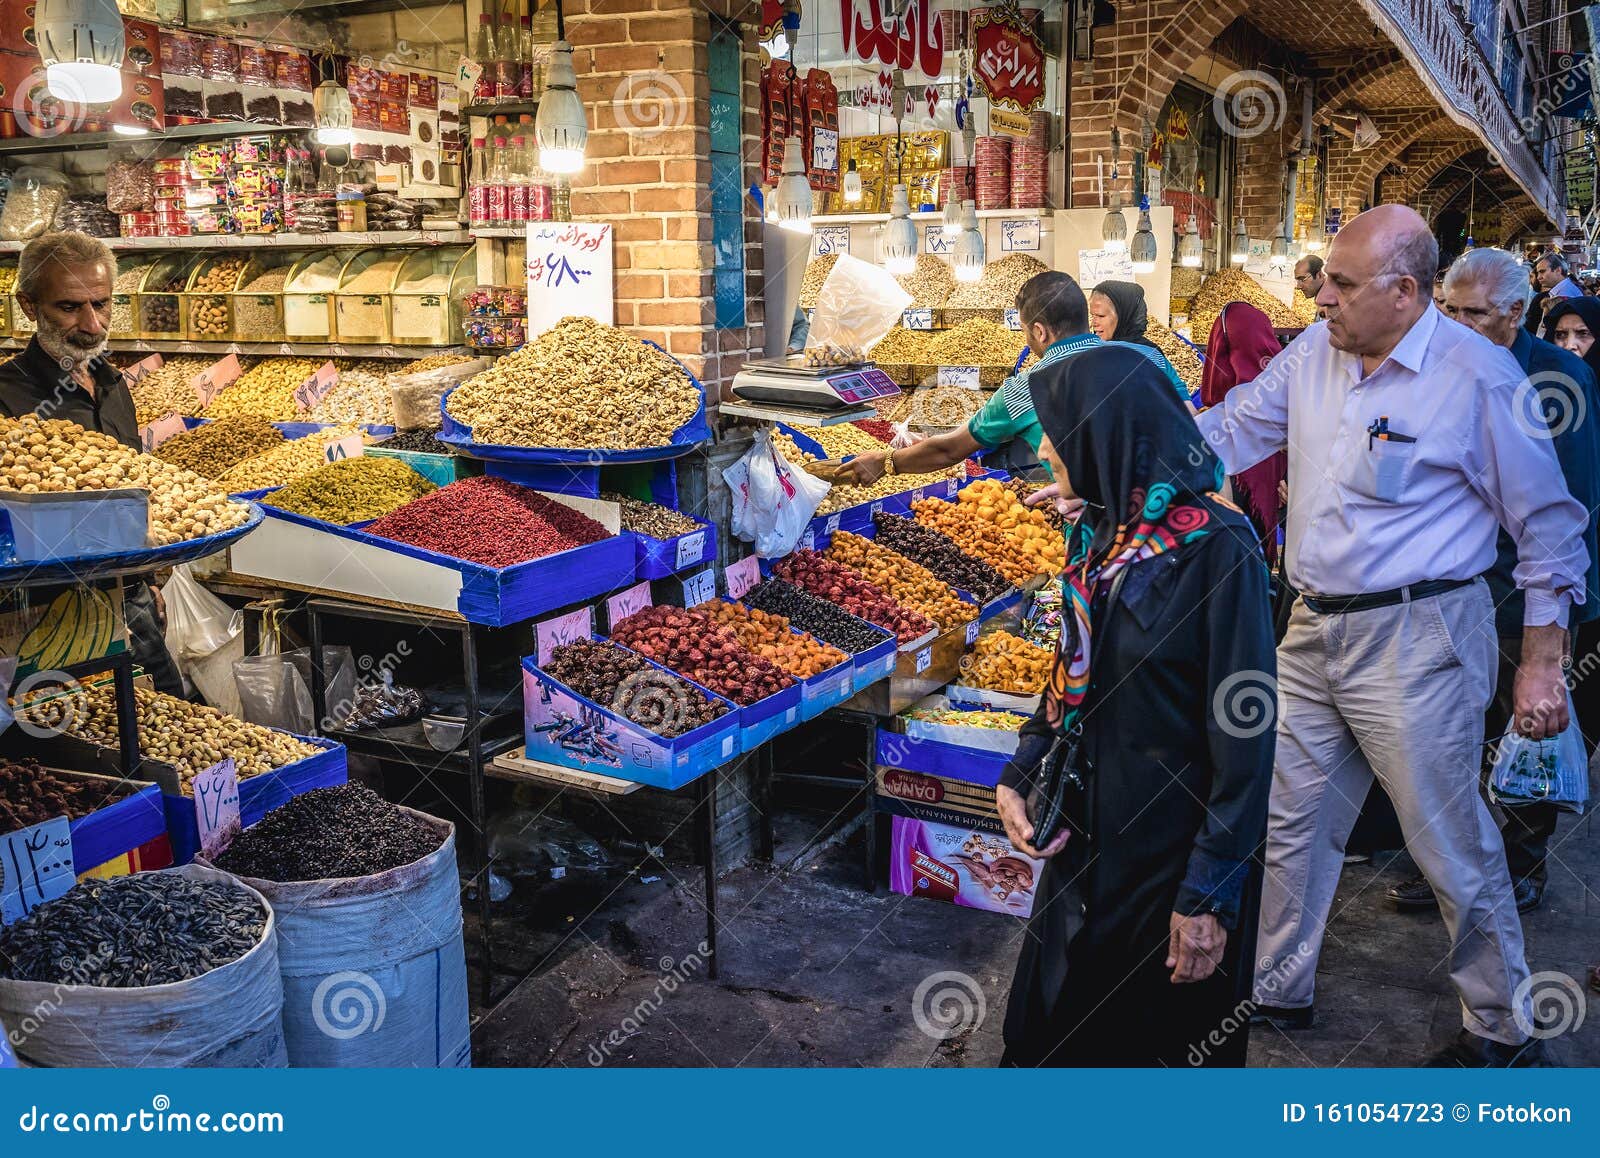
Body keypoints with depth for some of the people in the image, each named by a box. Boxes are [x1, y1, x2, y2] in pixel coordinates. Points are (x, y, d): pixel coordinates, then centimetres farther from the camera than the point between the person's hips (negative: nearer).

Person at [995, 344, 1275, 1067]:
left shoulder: (1214, 548, -21)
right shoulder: (1095, 535, 2)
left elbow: (1244, 729, -20)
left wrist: (1212, 892, -18)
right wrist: (1020, 775, 1)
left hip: (1174, 842, -7)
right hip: (1089, 831, 7)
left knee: (1169, 1039, 13)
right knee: (1055, 1031, 20)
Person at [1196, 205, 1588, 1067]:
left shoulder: (1478, 375, -13)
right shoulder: (1314, 353, 4)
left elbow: (1549, 528, -8)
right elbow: (1227, 432, 13)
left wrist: (1541, 665, -9)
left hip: (1415, 640, -6)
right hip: (1315, 631, 7)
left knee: (1453, 848, 4)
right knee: (1291, 821, 16)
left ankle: (1502, 1033, 25)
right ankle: (1278, 989, 35)